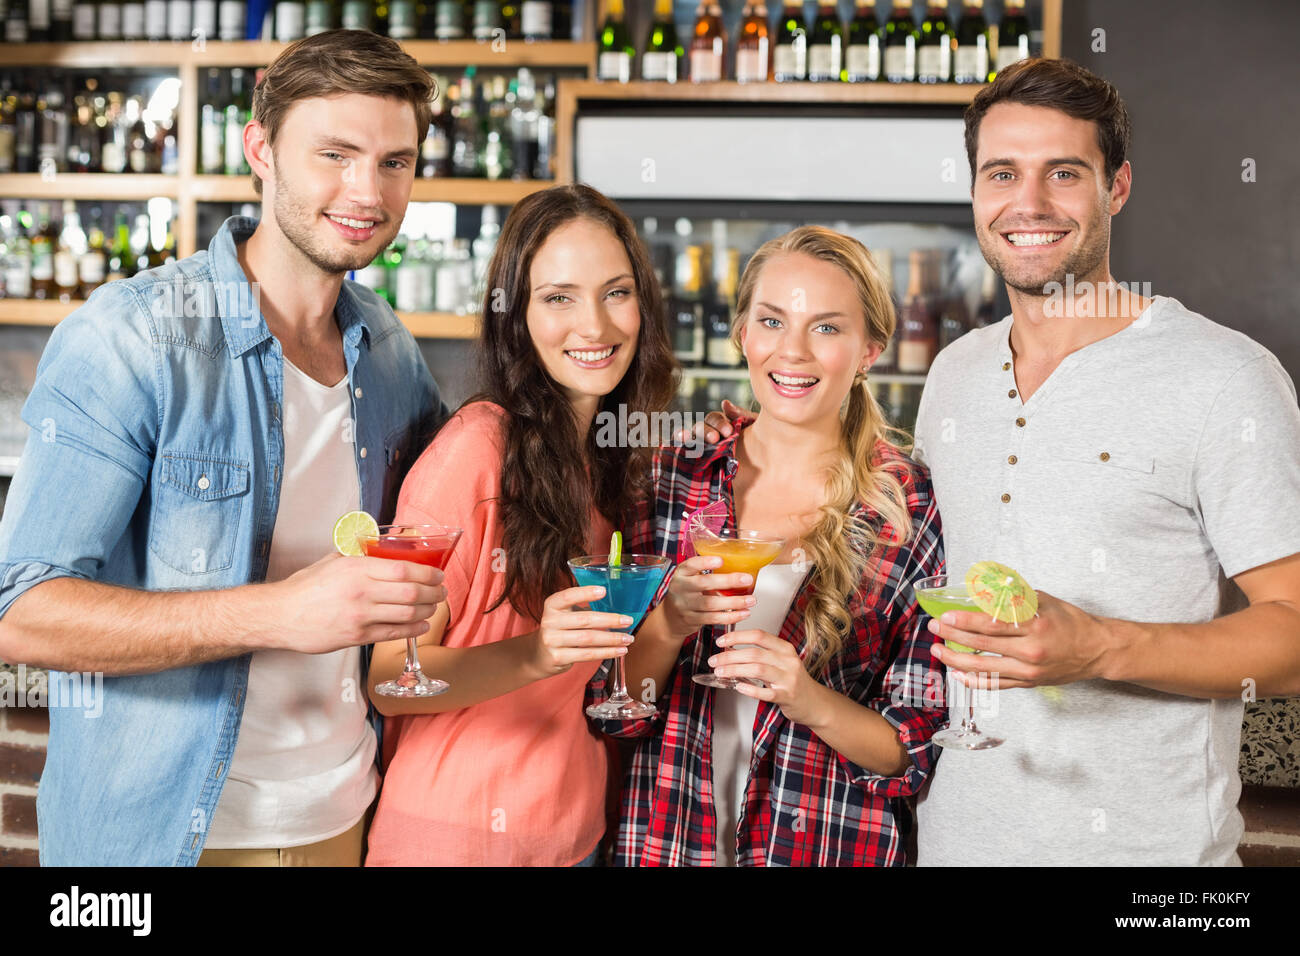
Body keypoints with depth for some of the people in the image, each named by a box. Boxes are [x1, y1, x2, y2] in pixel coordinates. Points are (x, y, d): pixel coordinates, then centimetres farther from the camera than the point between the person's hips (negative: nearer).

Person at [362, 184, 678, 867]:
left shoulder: (622, 455, 2)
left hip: (576, 832, 6)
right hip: (453, 835, -6)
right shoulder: (477, 445, -18)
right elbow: (387, 679, -17)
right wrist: (533, 655, -31)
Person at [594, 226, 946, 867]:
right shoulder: (672, 477, -4)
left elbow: (917, 753, -6)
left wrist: (811, 700, -23)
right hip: (664, 844, 2)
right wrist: (670, 621, -20)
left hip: (834, 849, -1)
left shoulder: (914, 512, -9)